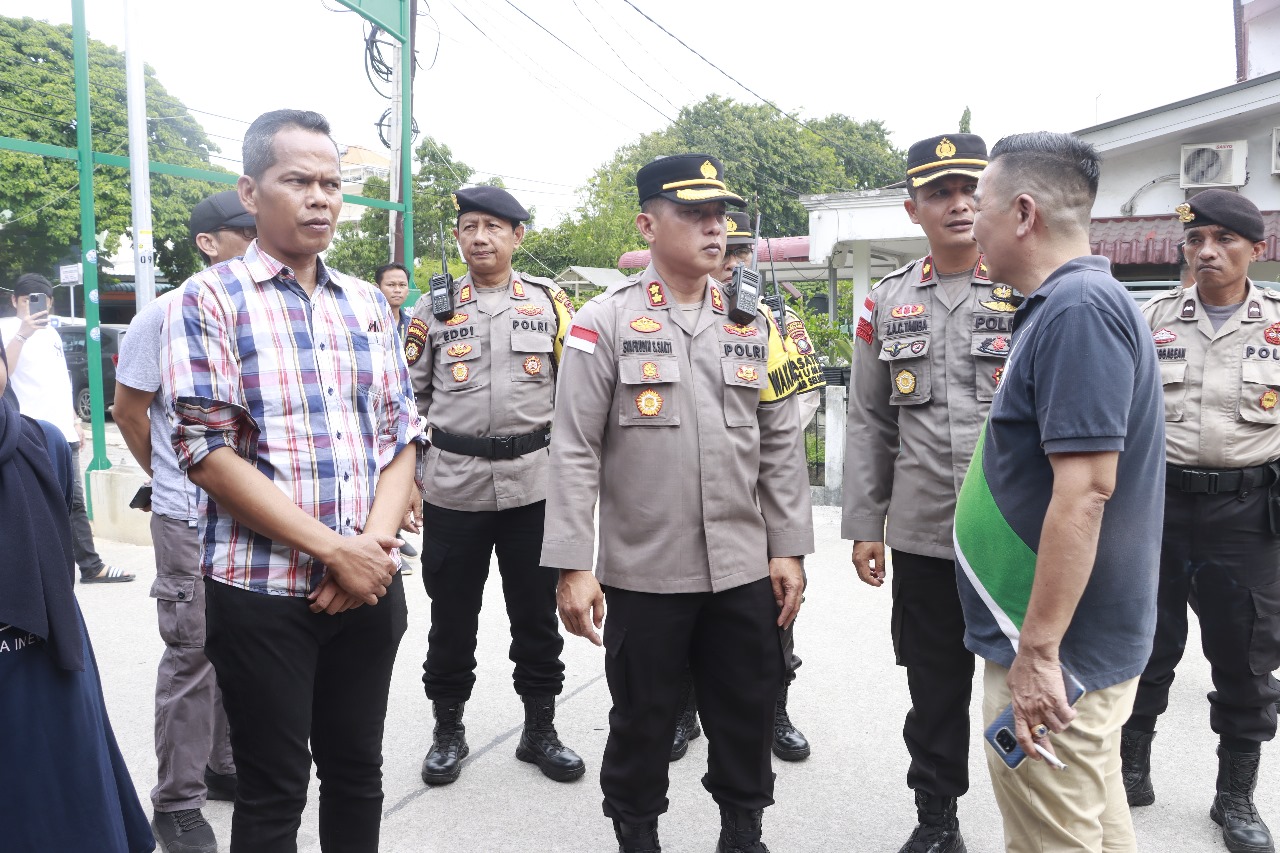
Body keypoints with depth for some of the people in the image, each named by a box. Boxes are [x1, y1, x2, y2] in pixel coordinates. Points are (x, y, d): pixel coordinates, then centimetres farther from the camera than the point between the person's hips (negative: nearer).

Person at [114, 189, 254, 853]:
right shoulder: (165, 315, -8)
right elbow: (129, 410, 0)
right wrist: (173, 479, 11)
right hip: (192, 522, -5)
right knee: (192, 655, 3)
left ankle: (226, 766, 33)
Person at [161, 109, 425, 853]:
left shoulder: (369, 305, 10)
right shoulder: (210, 301, -5)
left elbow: (402, 436, 7)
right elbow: (209, 454, -13)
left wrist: (375, 544, -9)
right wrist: (334, 550, -16)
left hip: (371, 585, 4)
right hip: (261, 591, -4)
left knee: (358, 772, 16)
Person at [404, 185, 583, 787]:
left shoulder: (549, 302, 5)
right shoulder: (434, 307, 5)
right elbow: (408, 394, 7)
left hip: (534, 485, 0)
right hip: (452, 489, 0)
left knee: (536, 613, 9)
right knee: (452, 615, 10)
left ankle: (540, 730, 26)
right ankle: (448, 731, 28)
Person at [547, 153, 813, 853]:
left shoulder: (754, 324, 6)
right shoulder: (605, 321, -5)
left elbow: (781, 446, 8)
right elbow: (574, 453, -8)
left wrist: (789, 549, 5)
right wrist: (572, 567, -12)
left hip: (746, 572, 4)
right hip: (643, 573, -3)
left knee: (748, 717, 15)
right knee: (642, 723, 12)